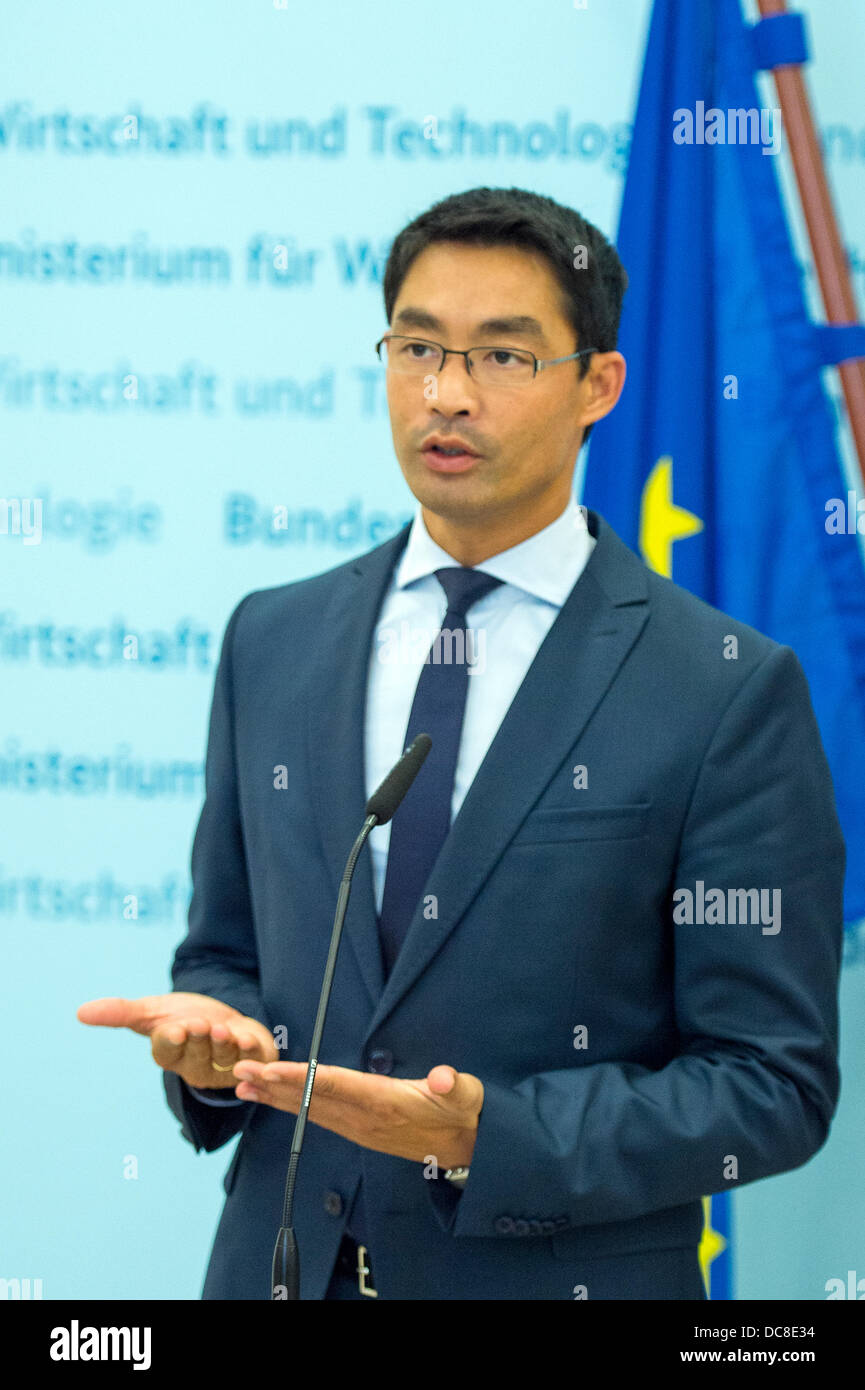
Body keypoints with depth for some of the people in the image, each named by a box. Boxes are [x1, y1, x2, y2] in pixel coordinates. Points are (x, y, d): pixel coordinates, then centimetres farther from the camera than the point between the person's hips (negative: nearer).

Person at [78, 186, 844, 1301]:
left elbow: (774, 1083, -11)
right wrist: (214, 1036, -9)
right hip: (281, 1262, 4)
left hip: (554, 1274, -4)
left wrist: (489, 1134, -22)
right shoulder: (271, 643, 5)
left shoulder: (728, 691, -10)